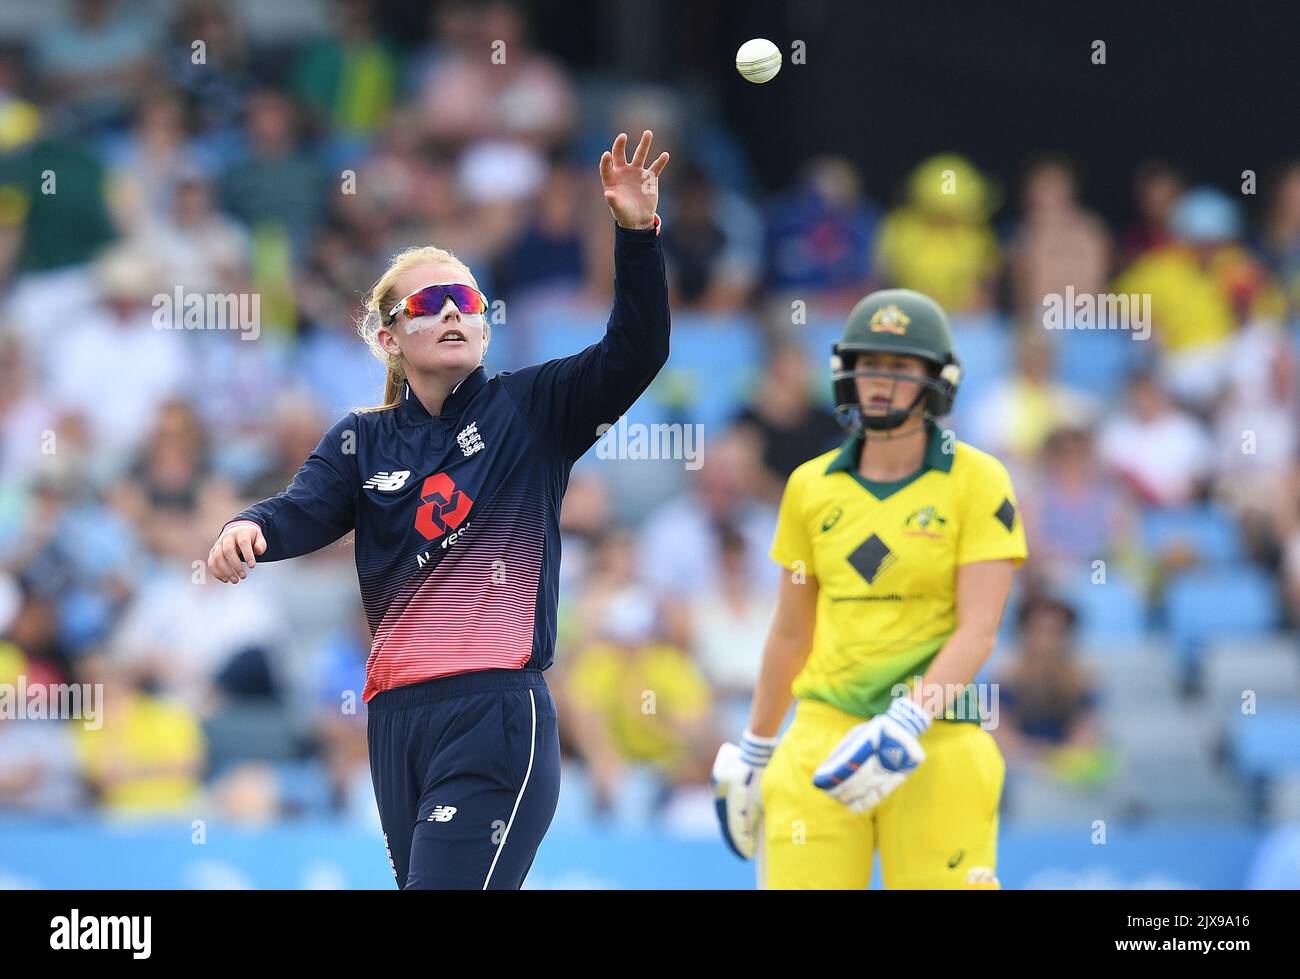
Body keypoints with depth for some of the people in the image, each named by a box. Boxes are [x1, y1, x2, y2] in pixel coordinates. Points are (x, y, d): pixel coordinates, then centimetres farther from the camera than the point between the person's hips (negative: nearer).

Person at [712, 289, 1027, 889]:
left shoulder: (976, 483, -2)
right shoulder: (812, 487, 9)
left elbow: (977, 632, -9)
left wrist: (904, 729, -20)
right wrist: (754, 752, 21)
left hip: (935, 742, -3)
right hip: (826, 731, 3)